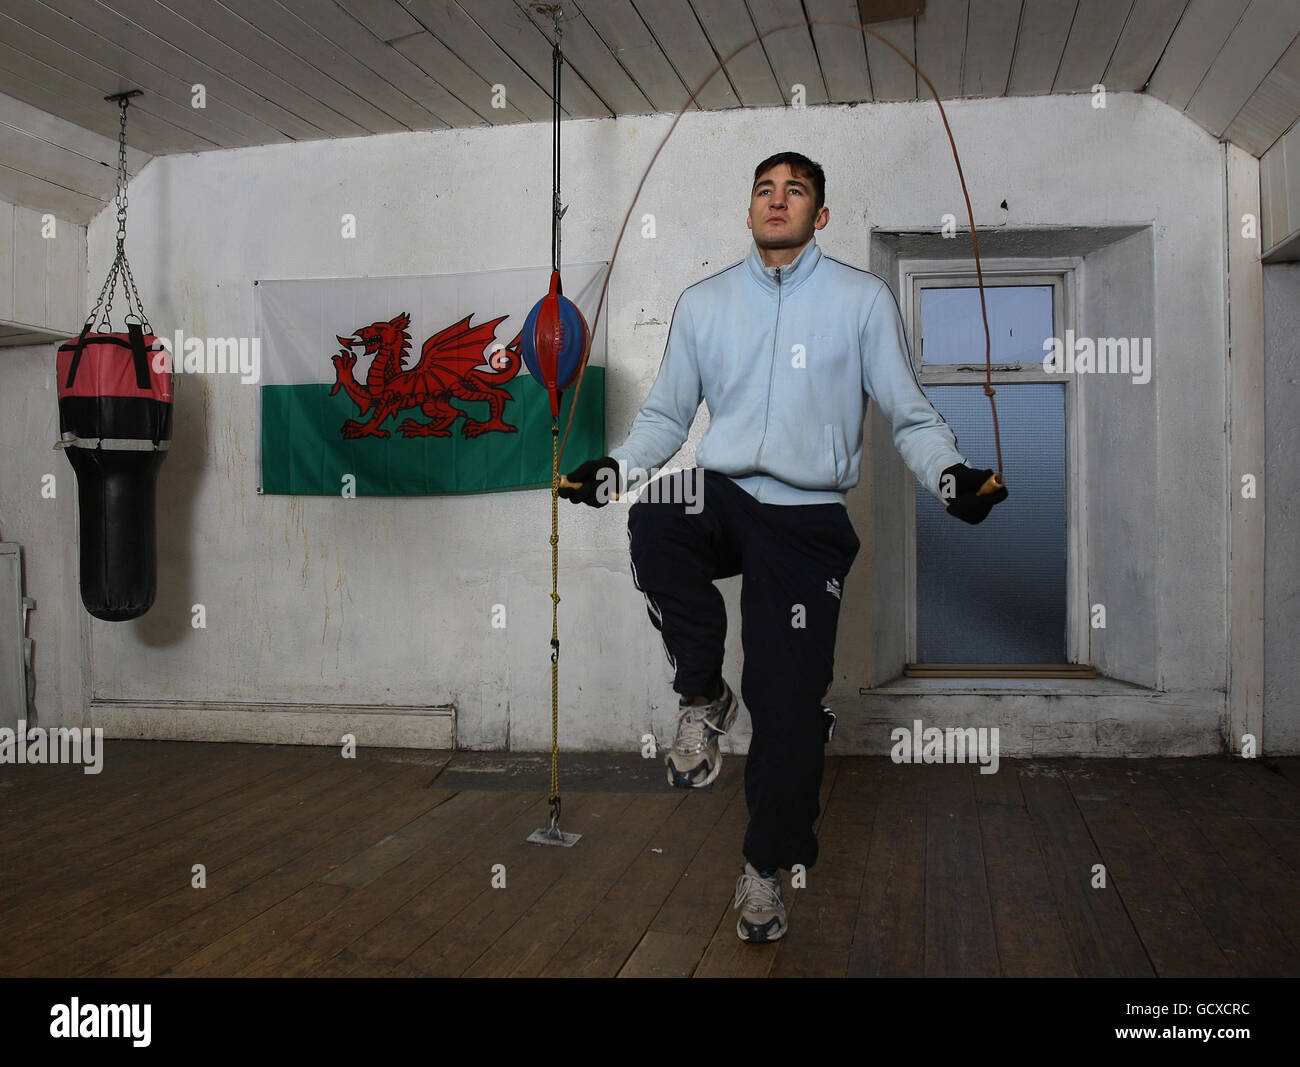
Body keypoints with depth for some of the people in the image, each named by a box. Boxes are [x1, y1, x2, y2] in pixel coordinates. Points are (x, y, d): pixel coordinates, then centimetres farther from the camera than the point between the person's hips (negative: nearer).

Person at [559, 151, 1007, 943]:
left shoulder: (863, 299, 3)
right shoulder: (704, 303, 10)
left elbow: (911, 414, 3)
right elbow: (667, 415, 14)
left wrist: (950, 474, -17)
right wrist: (616, 467, -5)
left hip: (808, 519, -1)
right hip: (722, 495, 2)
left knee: (791, 703, -4)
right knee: (654, 522, -33)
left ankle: (768, 865, 20)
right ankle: (704, 697, -10)